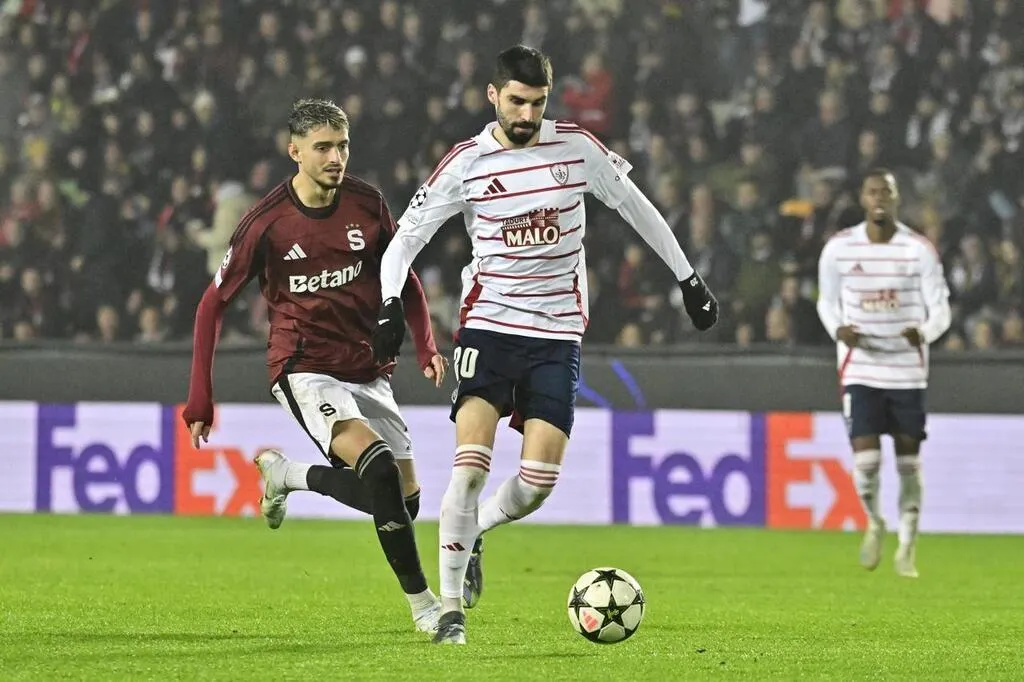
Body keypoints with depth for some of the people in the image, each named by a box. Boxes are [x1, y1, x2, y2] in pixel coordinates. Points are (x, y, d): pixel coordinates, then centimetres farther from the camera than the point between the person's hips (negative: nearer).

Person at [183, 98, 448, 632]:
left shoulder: (368, 205, -1)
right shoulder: (266, 223, -10)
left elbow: (405, 282, 13)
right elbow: (213, 304, -2)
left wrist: (426, 347, -4)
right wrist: (200, 401, -6)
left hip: (369, 371, 5)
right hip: (305, 369, -5)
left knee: (404, 499, 2)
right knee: (379, 467, -28)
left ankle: (287, 475, 26)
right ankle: (421, 602, -16)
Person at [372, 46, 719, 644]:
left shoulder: (576, 146, -1)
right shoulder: (467, 163, -5)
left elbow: (636, 207, 12)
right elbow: (406, 237, 1)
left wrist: (689, 279, 14)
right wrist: (391, 305, -15)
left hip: (558, 332, 2)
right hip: (489, 322, -2)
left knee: (539, 481, -7)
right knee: (471, 466, -16)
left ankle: (472, 534, 26)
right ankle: (451, 608, -7)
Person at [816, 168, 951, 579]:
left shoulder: (919, 250, -5)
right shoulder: (839, 248, -2)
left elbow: (940, 309, -3)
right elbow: (827, 301, 10)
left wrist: (924, 333, -26)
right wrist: (838, 330, -12)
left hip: (907, 370, 0)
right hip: (860, 370, 0)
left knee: (908, 460, 5)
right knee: (865, 459, -12)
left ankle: (907, 546, 21)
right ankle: (874, 523, 20)